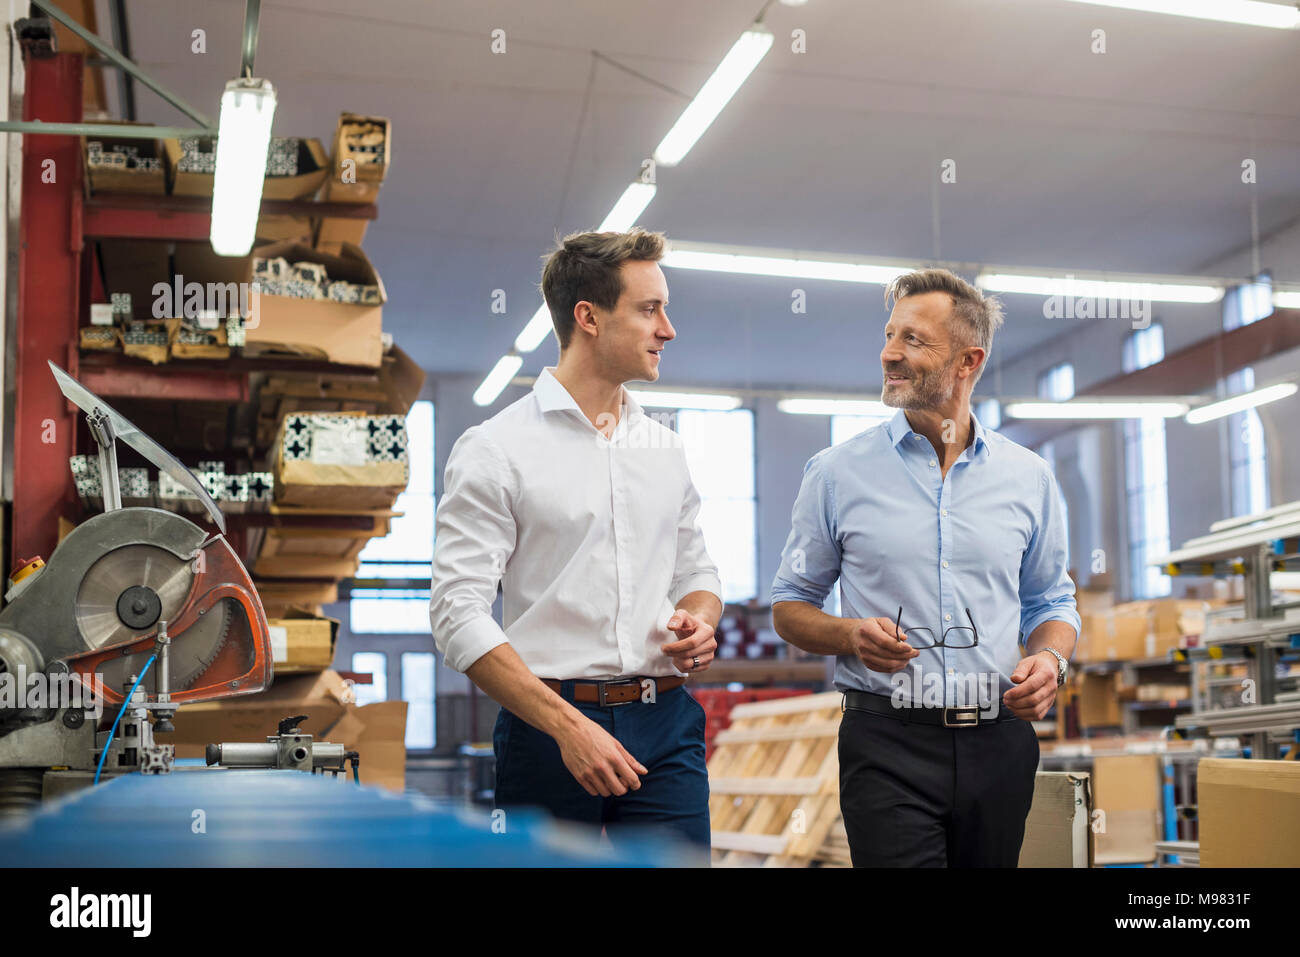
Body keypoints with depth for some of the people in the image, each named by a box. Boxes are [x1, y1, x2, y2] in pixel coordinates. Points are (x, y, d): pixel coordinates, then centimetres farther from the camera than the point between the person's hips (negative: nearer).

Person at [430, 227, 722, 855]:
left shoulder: (664, 447, 13)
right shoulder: (495, 449, -5)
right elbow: (458, 614, -12)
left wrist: (700, 624, 0)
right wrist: (568, 726, -18)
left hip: (666, 727, 4)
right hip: (548, 729, -4)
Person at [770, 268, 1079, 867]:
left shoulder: (1029, 477, 8)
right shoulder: (838, 472, 2)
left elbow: (1051, 603, 17)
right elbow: (789, 607, 7)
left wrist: (1050, 659, -5)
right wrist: (850, 635, -13)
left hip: (999, 744, 3)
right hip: (889, 743, -2)